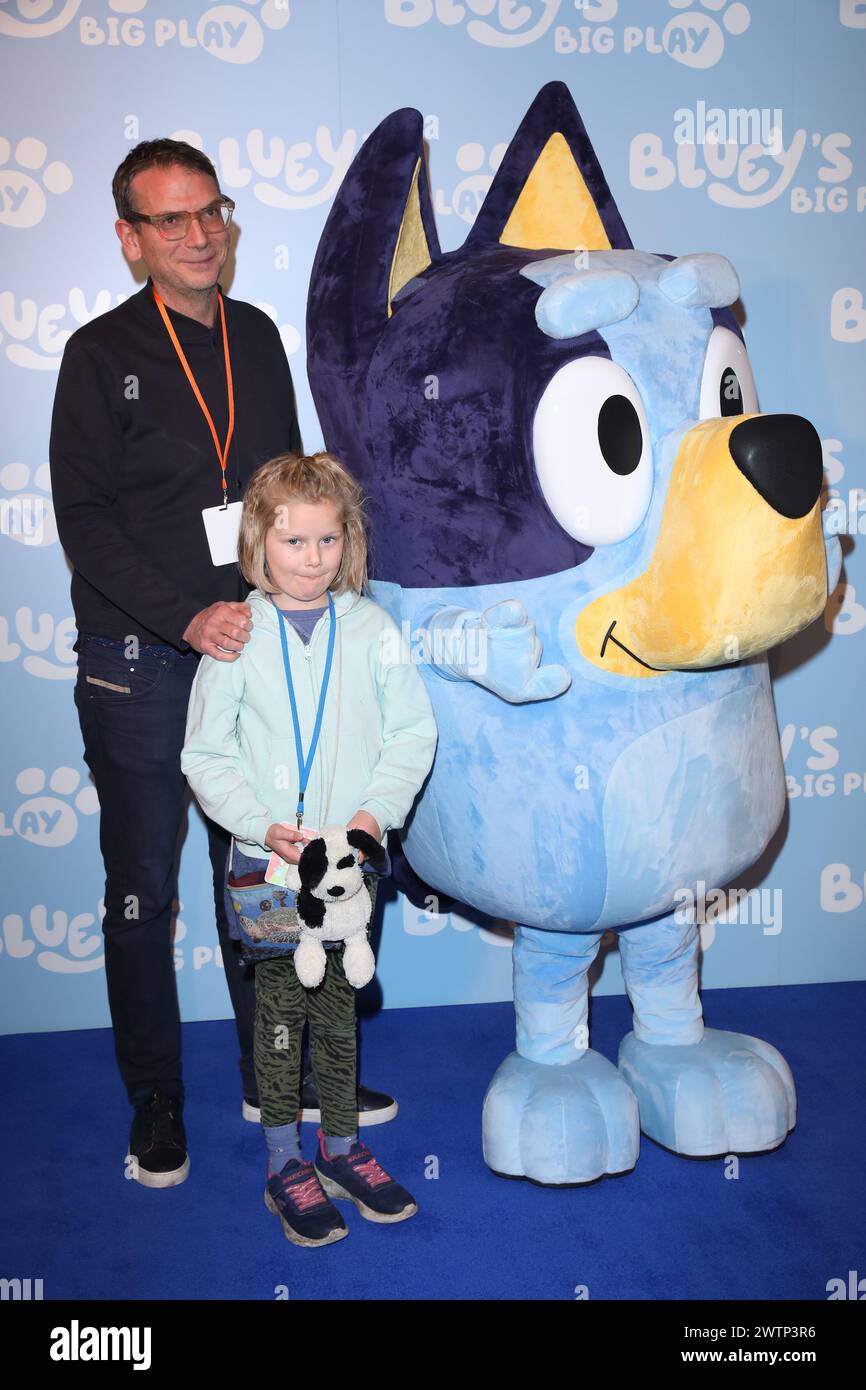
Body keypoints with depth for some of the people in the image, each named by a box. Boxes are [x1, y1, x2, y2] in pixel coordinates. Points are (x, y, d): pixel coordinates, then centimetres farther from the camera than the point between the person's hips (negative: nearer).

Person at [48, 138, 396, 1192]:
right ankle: (155, 1103, 24)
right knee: (144, 891, 7)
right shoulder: (101, 354, -5)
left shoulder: (258, 338, 10)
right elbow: (85, 521, -11)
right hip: (139, 666, -4)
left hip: (254, 645, 5)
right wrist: (187, 617, -21)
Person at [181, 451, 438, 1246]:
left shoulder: (372, 629, -2)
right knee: (280, 1007, 7)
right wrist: (263, 826, -15)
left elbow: (414, 733, -1)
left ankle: (340, 1147, 31)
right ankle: (285, 1166, 22)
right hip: (267, 860, -1)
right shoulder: (237, 636, -5)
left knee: (338, 1003, 14)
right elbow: (205, 756, -3)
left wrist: (375, 812, -14)